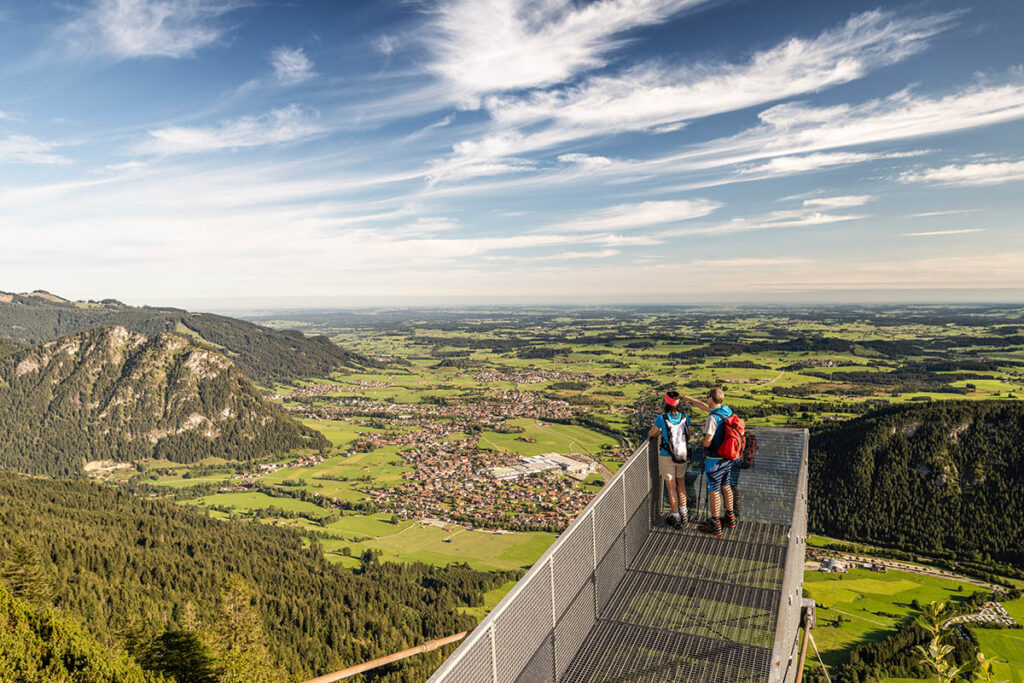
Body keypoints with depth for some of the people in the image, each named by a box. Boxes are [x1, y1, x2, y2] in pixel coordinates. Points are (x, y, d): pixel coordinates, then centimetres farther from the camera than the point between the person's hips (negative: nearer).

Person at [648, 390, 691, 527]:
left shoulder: (662, 418, -19)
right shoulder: (685, 417, -8)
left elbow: (652, 434, -5)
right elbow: (688, 436, 5)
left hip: (667, 457, -3)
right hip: (682, 455, 4)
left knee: (671, 487, 11)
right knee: (681, 484, 24)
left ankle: (676, 517, 22)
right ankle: (684, 514, 32)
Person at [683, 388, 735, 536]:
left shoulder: (713, 418, -27)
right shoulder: (727, 410, 0)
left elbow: (707, 442, -25)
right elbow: (705, 407, 16)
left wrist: (702, 441, -2)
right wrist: (690, 399, 25)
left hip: (714, 460, -8)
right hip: (727, 457, 8)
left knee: (713, 491, 4)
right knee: (726, 487, 21)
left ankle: (715, 525, 13)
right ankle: (730, 518, 34)